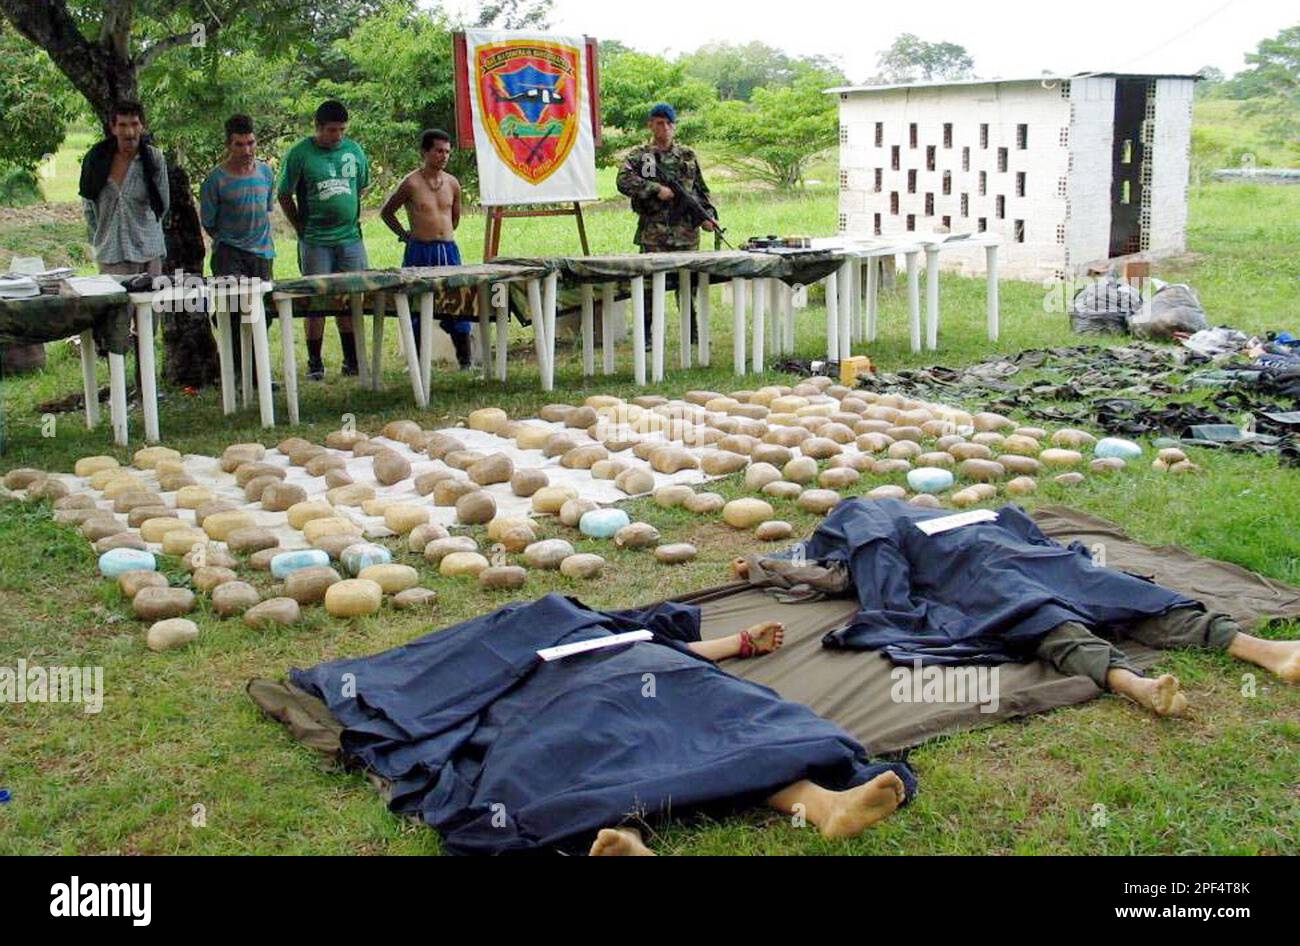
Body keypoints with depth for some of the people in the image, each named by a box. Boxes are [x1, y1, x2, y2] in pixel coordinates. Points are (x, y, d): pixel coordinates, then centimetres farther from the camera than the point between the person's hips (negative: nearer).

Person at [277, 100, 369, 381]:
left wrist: (354, 218, 11)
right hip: (315, 242, -3)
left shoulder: (354, 151, 7)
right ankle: (314, 363, 8)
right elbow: (285, 197, 2)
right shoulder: (300, 154, -4)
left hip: (350, 238, 4)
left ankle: (352, 360, 15)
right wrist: (302, 228, -1)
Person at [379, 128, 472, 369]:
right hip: (420, 251, -4)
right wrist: (405, 235, 4)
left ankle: (465, 360, 7)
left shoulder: (452, 183, 7)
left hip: (449, 250, 4)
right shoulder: (411, 183, -6)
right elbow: (386, 212, 5)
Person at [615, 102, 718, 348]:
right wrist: (656, 189, -19)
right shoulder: (638, 156, 3)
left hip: (686, 232, 3)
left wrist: (707, 215, 4)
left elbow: (701, 190, 18)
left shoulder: (688, 156, 13)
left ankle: (693, 333, 16)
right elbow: (624, 181, -14)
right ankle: (646, 335, 5)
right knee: (650, 282, -2)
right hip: (652, 233, -3)